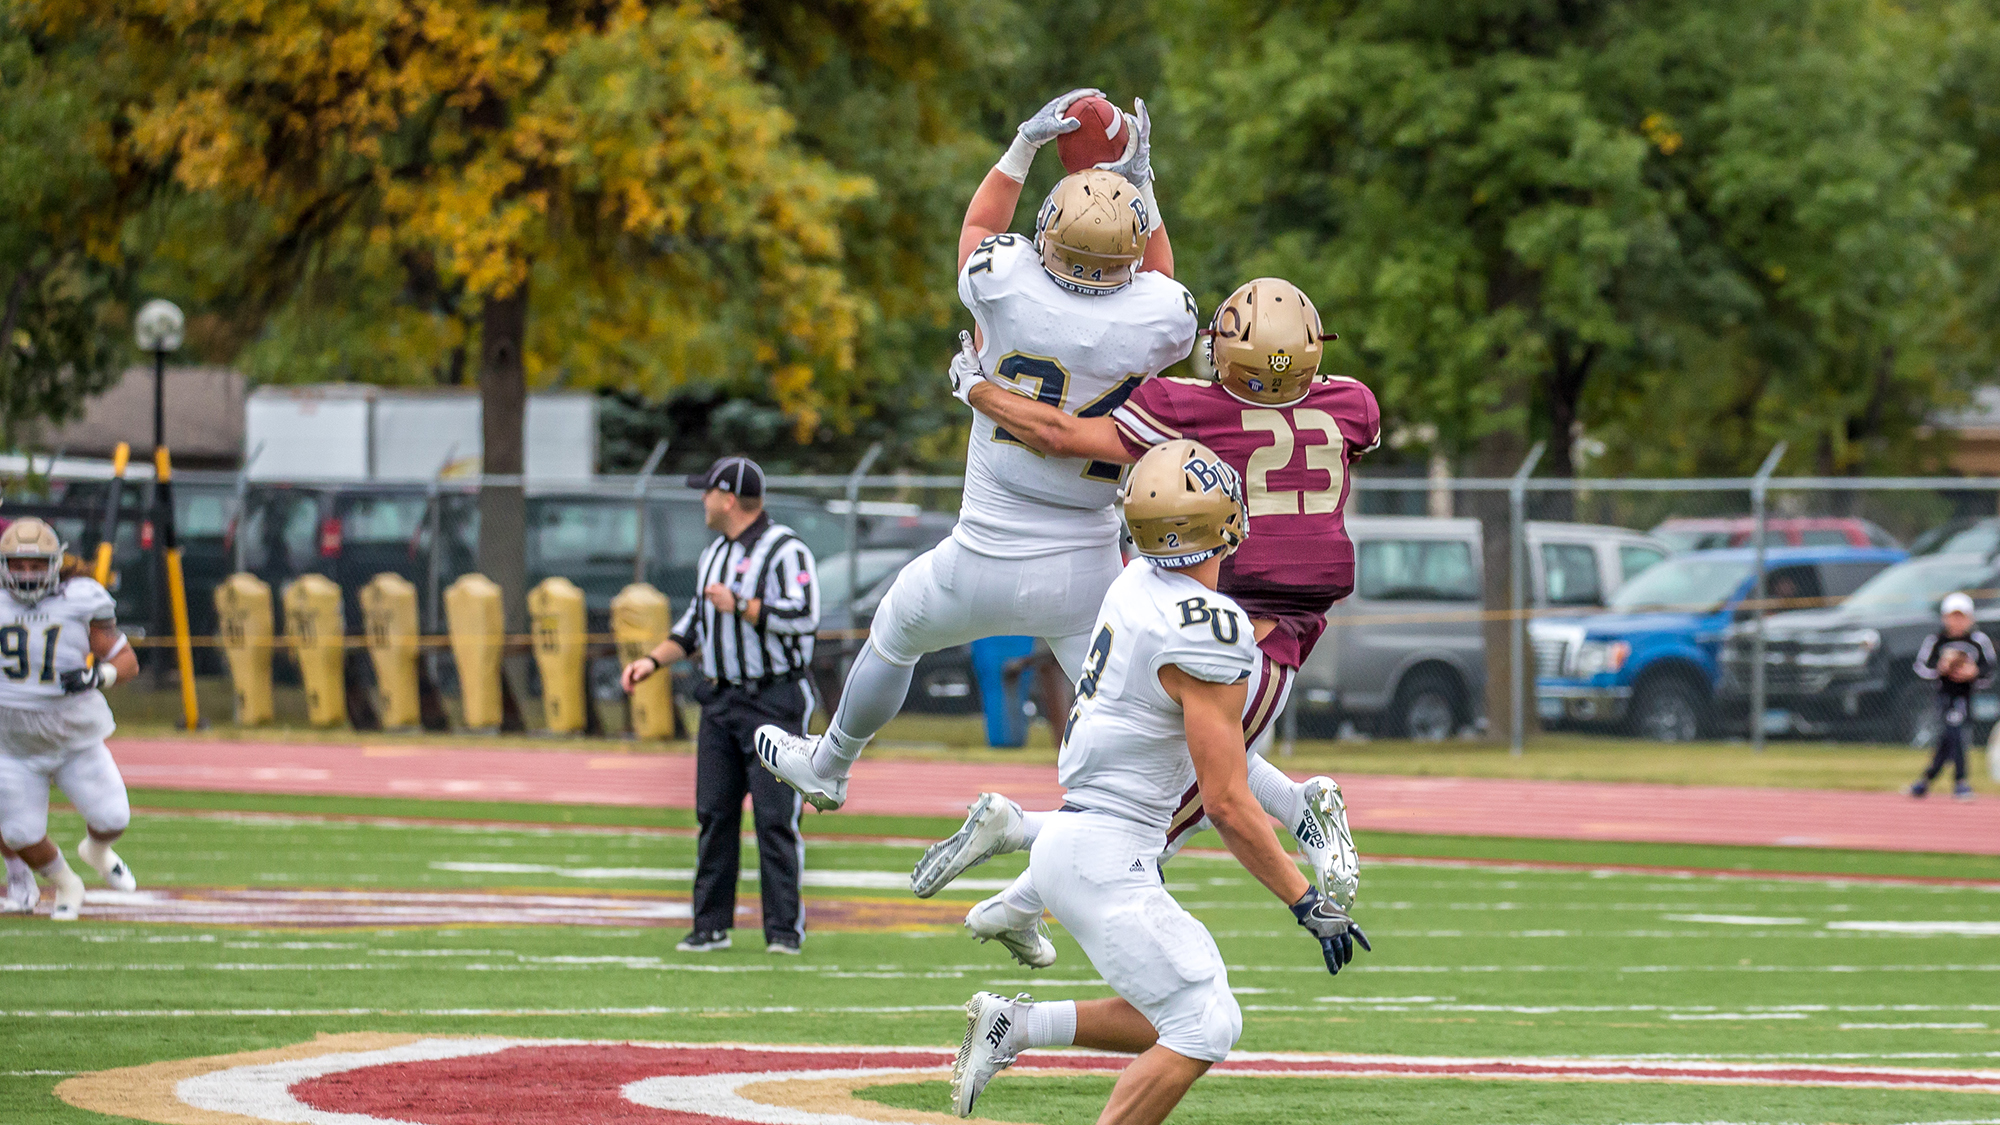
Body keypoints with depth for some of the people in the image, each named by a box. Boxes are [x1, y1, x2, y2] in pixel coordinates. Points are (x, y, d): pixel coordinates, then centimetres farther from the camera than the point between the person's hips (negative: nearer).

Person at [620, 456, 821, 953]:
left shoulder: (785, 550, -10)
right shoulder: (713, 554, 17)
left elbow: (803, 615, -22)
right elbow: (697, 623, 26)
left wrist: (739, 605, -18)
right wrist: (654, 660, 15)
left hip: (774, 702, -8)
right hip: (720, 698, 8)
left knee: (775, 817, -9)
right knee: (714, 814, 5)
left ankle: (784, 927, -5)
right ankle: (712, 925, 10)